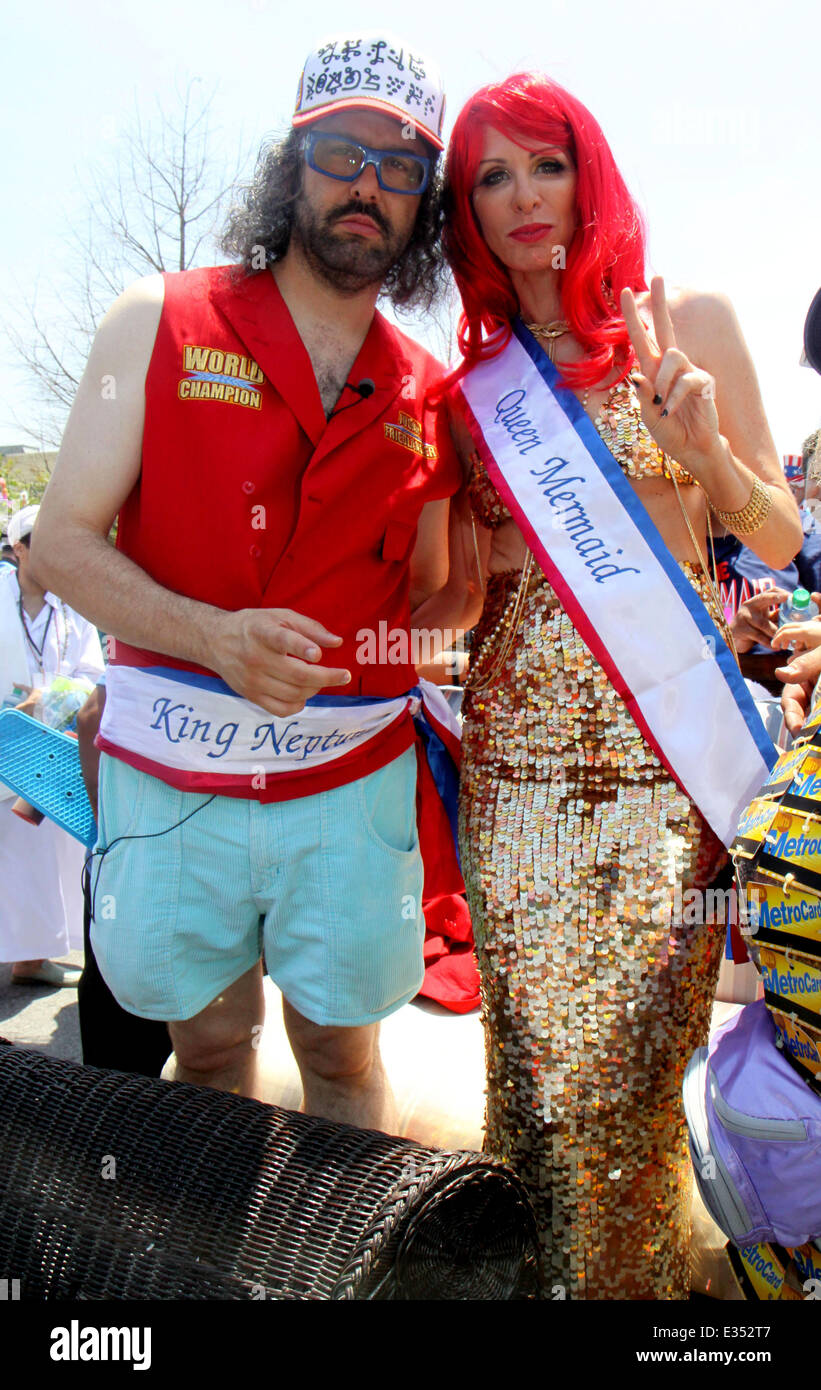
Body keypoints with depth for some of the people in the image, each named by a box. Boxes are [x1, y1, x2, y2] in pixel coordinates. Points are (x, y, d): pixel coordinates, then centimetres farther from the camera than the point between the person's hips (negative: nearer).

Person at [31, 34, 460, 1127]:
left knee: (342, 1052, 13)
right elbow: (62, 540, -6)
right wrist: (215, 637, -22)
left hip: (352, 785, 2)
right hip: (172, 779, -1)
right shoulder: (161, 324, -1)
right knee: (207, 1048, 15)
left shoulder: (428, 393, 7)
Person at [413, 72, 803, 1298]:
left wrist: (708, 450, -11)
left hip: (669, 749, -2)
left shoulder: (687, 324, 5)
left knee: (637, 1051, -2)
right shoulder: (471, 388, 11)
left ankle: (638, 1270, 25)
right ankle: (551, 1265, 30)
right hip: (521, 754, 2)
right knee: (537, 1048, 6)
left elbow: (784, 541, 5)